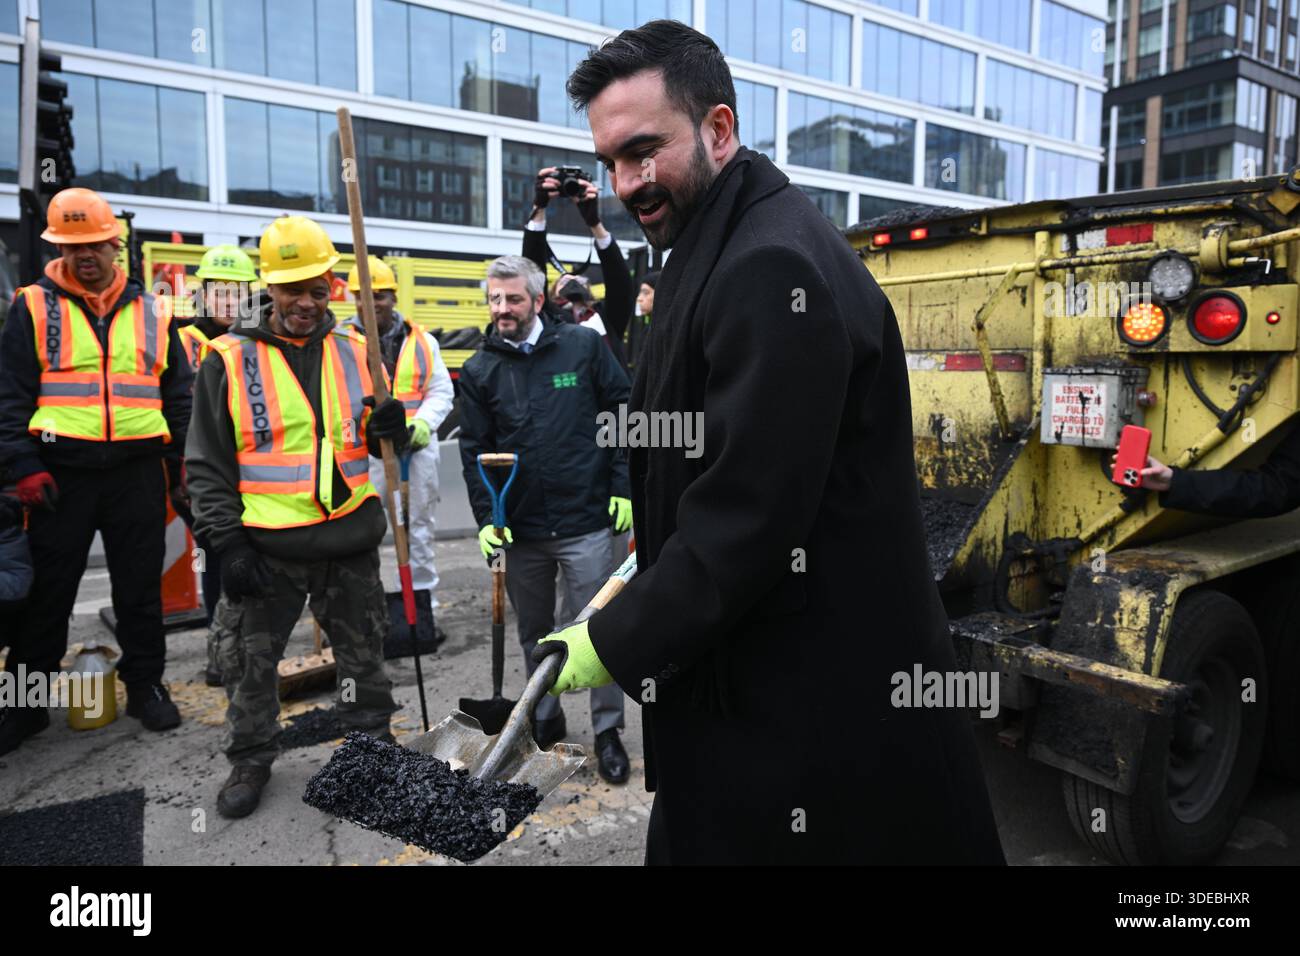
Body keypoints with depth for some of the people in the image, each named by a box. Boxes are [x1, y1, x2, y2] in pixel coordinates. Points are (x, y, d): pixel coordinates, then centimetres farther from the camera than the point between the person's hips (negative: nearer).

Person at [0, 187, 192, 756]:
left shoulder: (152, 314, 8)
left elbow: (178, 397, 11)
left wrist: (181, 468, 7)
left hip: (138, 472, 1)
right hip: (61, 472, -1)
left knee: (140, 587, 10)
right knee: (47, 592, 8)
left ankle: (145, 684, 24)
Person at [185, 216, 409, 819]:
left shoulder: (355, 352, 4)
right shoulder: (229, 360, -4)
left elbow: (376, 442, 13)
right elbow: (207, 463, -3)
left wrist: (390, 426, -12)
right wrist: (228, 542, -10)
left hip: (351, 537, 2)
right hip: (267, 543, -2)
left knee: (362, 650, 16)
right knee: (254, 661, 11)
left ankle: (372, 741, 36)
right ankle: (249, 759, 32)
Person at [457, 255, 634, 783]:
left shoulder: (583, 346, -2)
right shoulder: (479, 370, 4)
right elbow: (474, 449, 5)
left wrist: (622, 487, -4)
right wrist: (486, 517, -5)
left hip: (585, 521, -3)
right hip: (519, 527, 3)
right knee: (534, 634, 17)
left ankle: (607, 731, 19)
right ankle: (546, 722, 37)